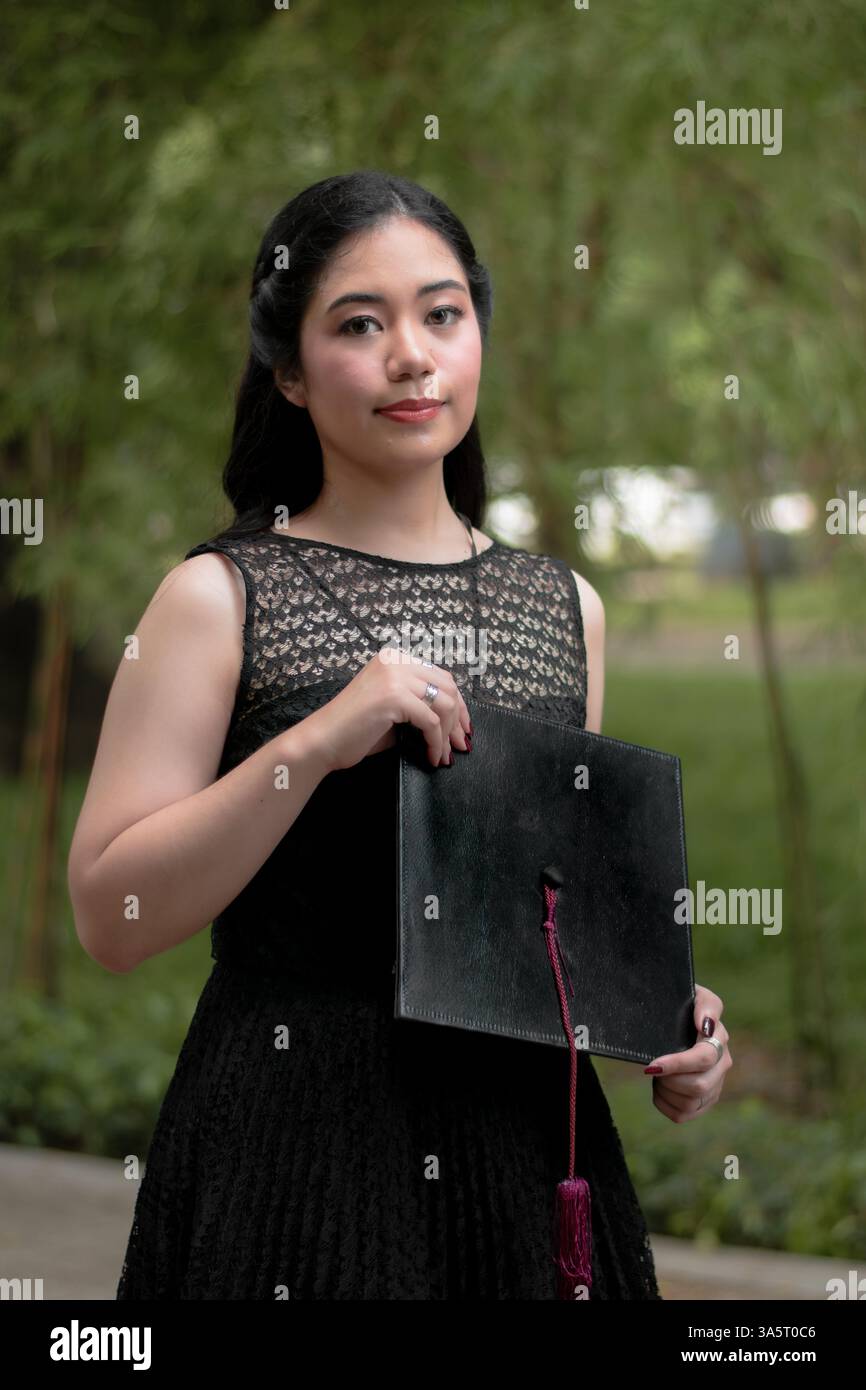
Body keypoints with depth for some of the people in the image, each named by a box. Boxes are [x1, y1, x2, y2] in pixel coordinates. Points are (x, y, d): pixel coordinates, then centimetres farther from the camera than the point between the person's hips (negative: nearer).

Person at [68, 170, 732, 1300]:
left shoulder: (566, 608, 10)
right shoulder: (222, 597, -3)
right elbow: (110, 919, -10)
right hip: (297, 1150, -4)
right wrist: (312, 745, -19)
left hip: (528, 1140, 4)